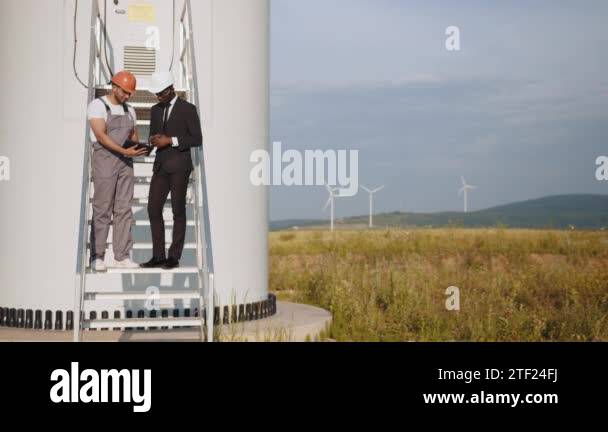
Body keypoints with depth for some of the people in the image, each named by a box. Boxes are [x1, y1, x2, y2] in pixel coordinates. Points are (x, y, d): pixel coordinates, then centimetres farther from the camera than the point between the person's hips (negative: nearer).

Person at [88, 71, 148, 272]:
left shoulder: (129, 110, 17)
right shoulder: (98, 106, -4)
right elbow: (100, 135, -15)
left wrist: (139, 148, -4)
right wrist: (124, 151, -23)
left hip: (125, 161, 6)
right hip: (104, 159, -6)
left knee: (124, 209, 3)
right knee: (102, 209, -4)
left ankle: (122, 257, 5)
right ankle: (97, 257, 1)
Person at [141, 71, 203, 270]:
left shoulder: (188, 109, -4)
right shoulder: (155, 110, 14)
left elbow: (197, 140, -8)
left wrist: (171, 140, -16)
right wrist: (154, 140, -3)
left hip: (179, 166, -6)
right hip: (161, 165, 6)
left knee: (178, 210, 1)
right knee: (153, 209, 0)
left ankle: (174, 257, 7)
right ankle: (158, 256, 6)